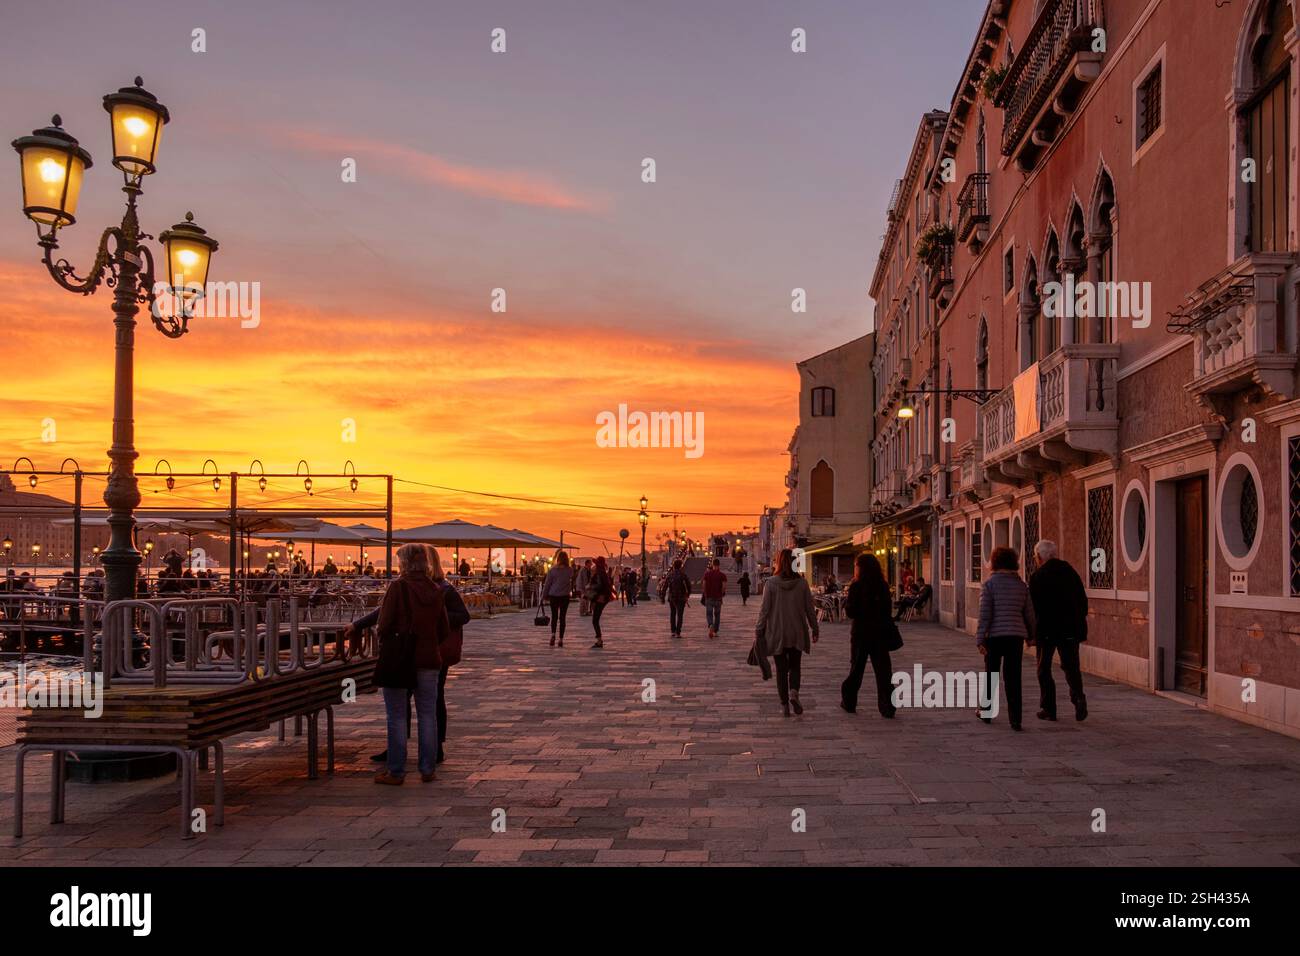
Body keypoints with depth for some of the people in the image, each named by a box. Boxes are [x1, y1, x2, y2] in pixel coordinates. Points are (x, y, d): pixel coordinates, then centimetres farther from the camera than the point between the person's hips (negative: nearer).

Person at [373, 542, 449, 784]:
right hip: (428, 660, 4)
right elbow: (444, 632, 7)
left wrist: (379, 631, 7)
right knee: (428, 715, 11)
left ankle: (396, 771, 8)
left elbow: (384, 626, -15)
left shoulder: (398, 587, -12)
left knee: (397, 717, 4)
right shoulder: (436, 591, 3)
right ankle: (427, 769, 15)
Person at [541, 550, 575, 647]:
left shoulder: (553, 569, -7)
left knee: (554, 616, 12)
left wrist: (544, 595, 6)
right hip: (565, 596, 1)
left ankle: (553, 633, -12)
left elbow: (547, 583, -3)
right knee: (562, 617, 7)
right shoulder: (570, 570, -4)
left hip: (554, 596, -1)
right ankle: (561, 639, 3)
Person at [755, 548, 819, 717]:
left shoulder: (771, 583, -10)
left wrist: (758, 631, 1)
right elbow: (810, 609, 0)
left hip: (777, 633, -1)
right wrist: (814, 629, 12)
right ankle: (794, 693, -9)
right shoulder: (802, 583, -5)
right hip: (797, 633, 1)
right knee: (795, 666, 16)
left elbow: (764, 609, -8)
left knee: (781, 669, 9)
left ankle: (784, 704, 8)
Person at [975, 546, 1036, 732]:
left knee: (991, 675, 13)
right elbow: (1029, 613, 10)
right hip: (1016, 635, 2)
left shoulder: (989, 584, -7)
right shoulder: (1021, 585, 6)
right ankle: (1015, 720, 0)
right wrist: (1030, 636, 23)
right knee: (1013, 677, 4)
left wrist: (980, 639, -9)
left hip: (995, 635, -2)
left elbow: (985, 614, -11)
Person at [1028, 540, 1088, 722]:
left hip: (1047, 630, -4)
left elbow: (1033, 607, -12)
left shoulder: (1037, 576, -9)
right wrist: (1082, 629, 15)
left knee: (1044, 669, 8)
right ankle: (1078, 697, -11)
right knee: (1071, 666, 13)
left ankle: (1048, 709, 7)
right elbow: (1083, 601, 9)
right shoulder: (1071, 572, 6)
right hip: (1070, 630, 4)